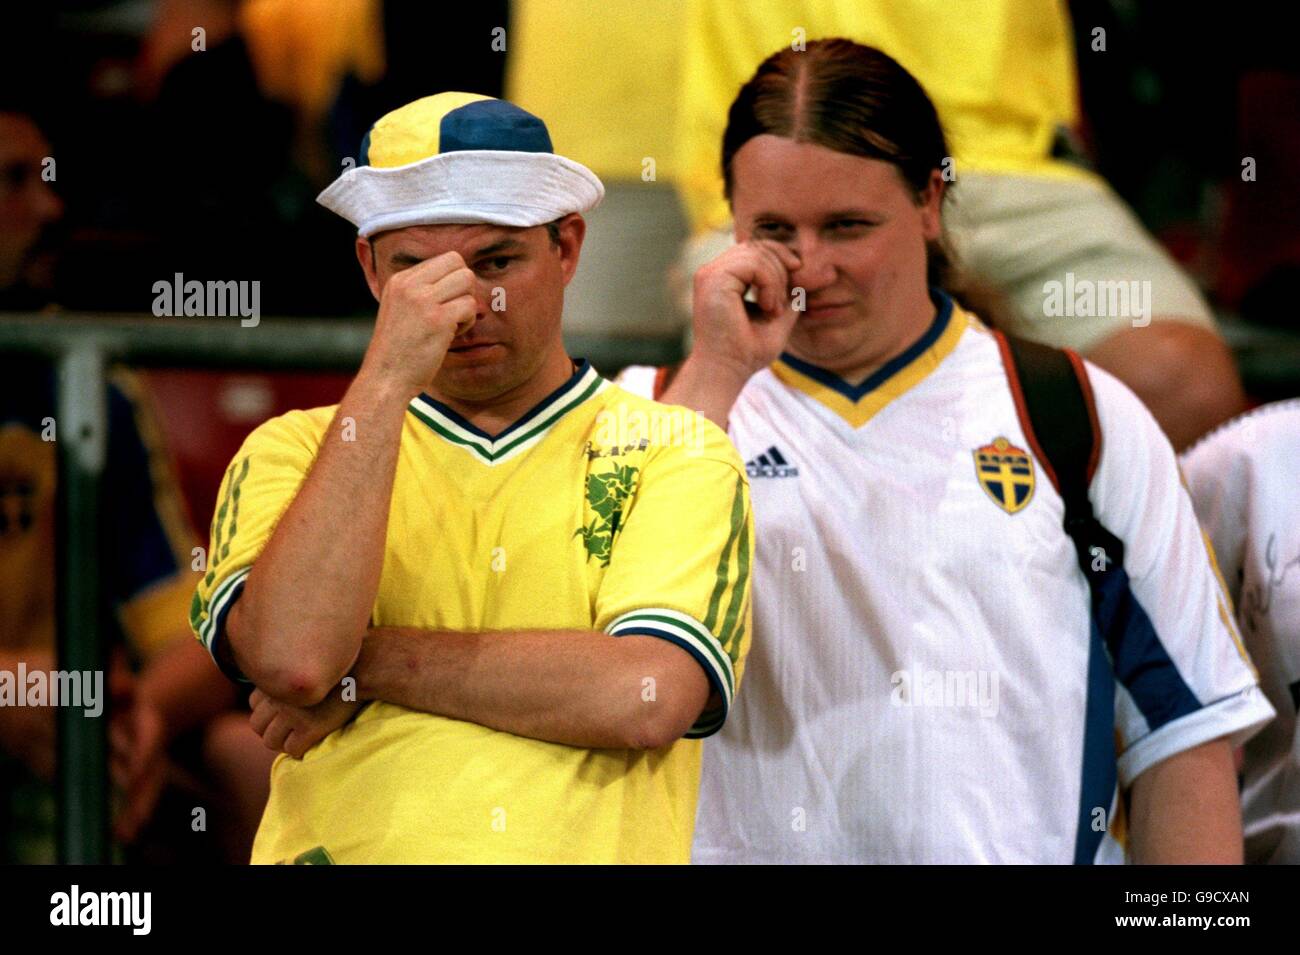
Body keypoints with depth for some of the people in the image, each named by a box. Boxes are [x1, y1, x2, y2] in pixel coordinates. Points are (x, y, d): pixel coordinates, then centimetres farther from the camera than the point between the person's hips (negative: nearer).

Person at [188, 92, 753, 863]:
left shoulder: (678, 455, 8)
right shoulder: (291, 452, 12)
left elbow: (648, 696, -7)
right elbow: (289, 655, -7)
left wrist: (362, 663, -5)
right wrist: (387, 379, -7)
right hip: (351, 847, 1)